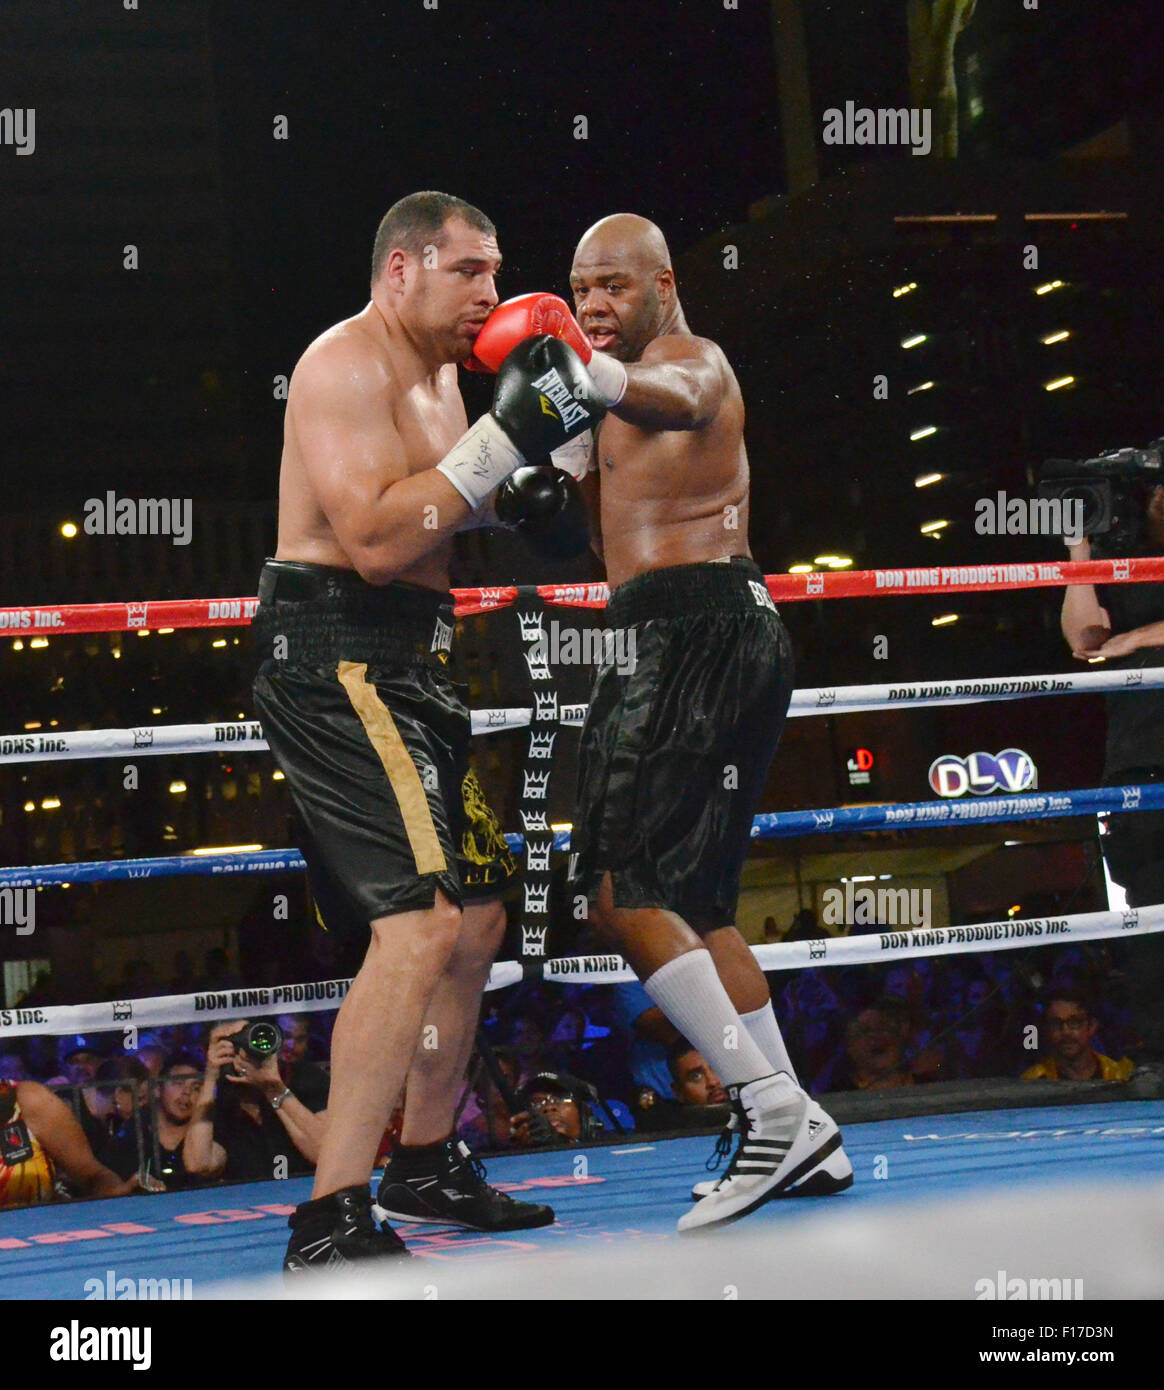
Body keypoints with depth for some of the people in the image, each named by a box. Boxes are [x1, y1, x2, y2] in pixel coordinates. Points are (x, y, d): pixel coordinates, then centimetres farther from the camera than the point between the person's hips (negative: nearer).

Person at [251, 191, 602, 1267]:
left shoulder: (441, 372, 18)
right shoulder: (344, 365, -13)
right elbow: (374, 541, -24)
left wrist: (516, 491, 10)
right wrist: (505, 439, -23)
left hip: (410, 666, 11)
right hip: (337, 661, -11)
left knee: (476, 916, 19)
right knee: (422, 924, -23)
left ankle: (427, 1164, 34)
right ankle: (331, 1220, -23)